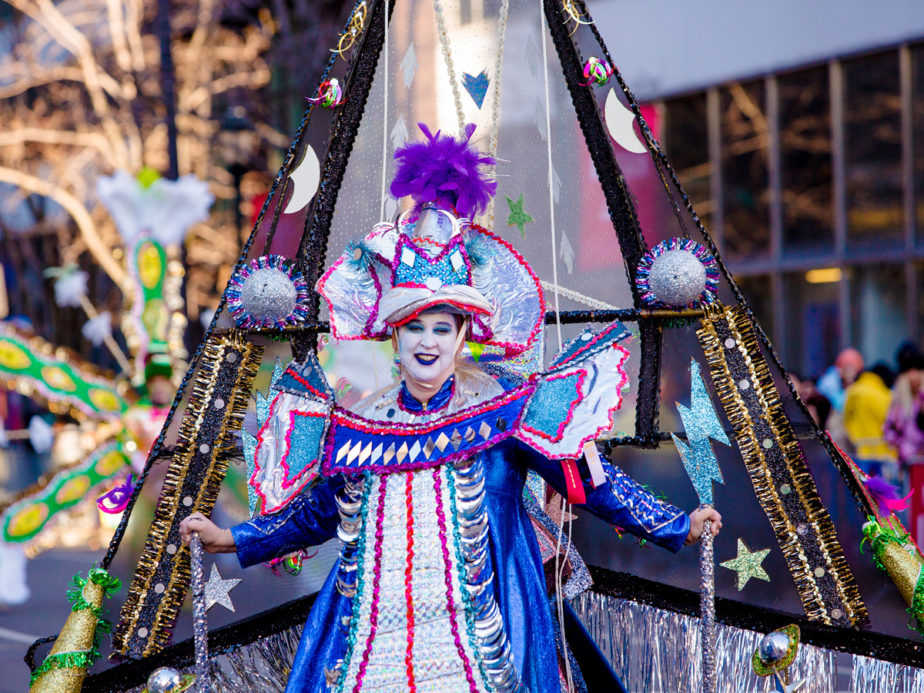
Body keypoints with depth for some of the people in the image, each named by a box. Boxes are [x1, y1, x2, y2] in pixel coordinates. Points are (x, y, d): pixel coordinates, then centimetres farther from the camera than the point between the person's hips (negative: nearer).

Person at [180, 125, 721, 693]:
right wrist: (231, 539, 22)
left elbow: (589, 478, -2)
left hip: (477, 646, -2)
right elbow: (319, 510, 22)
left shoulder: (504, 408, -1)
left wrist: (677, 527, -7)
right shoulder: (358, 422, 8)